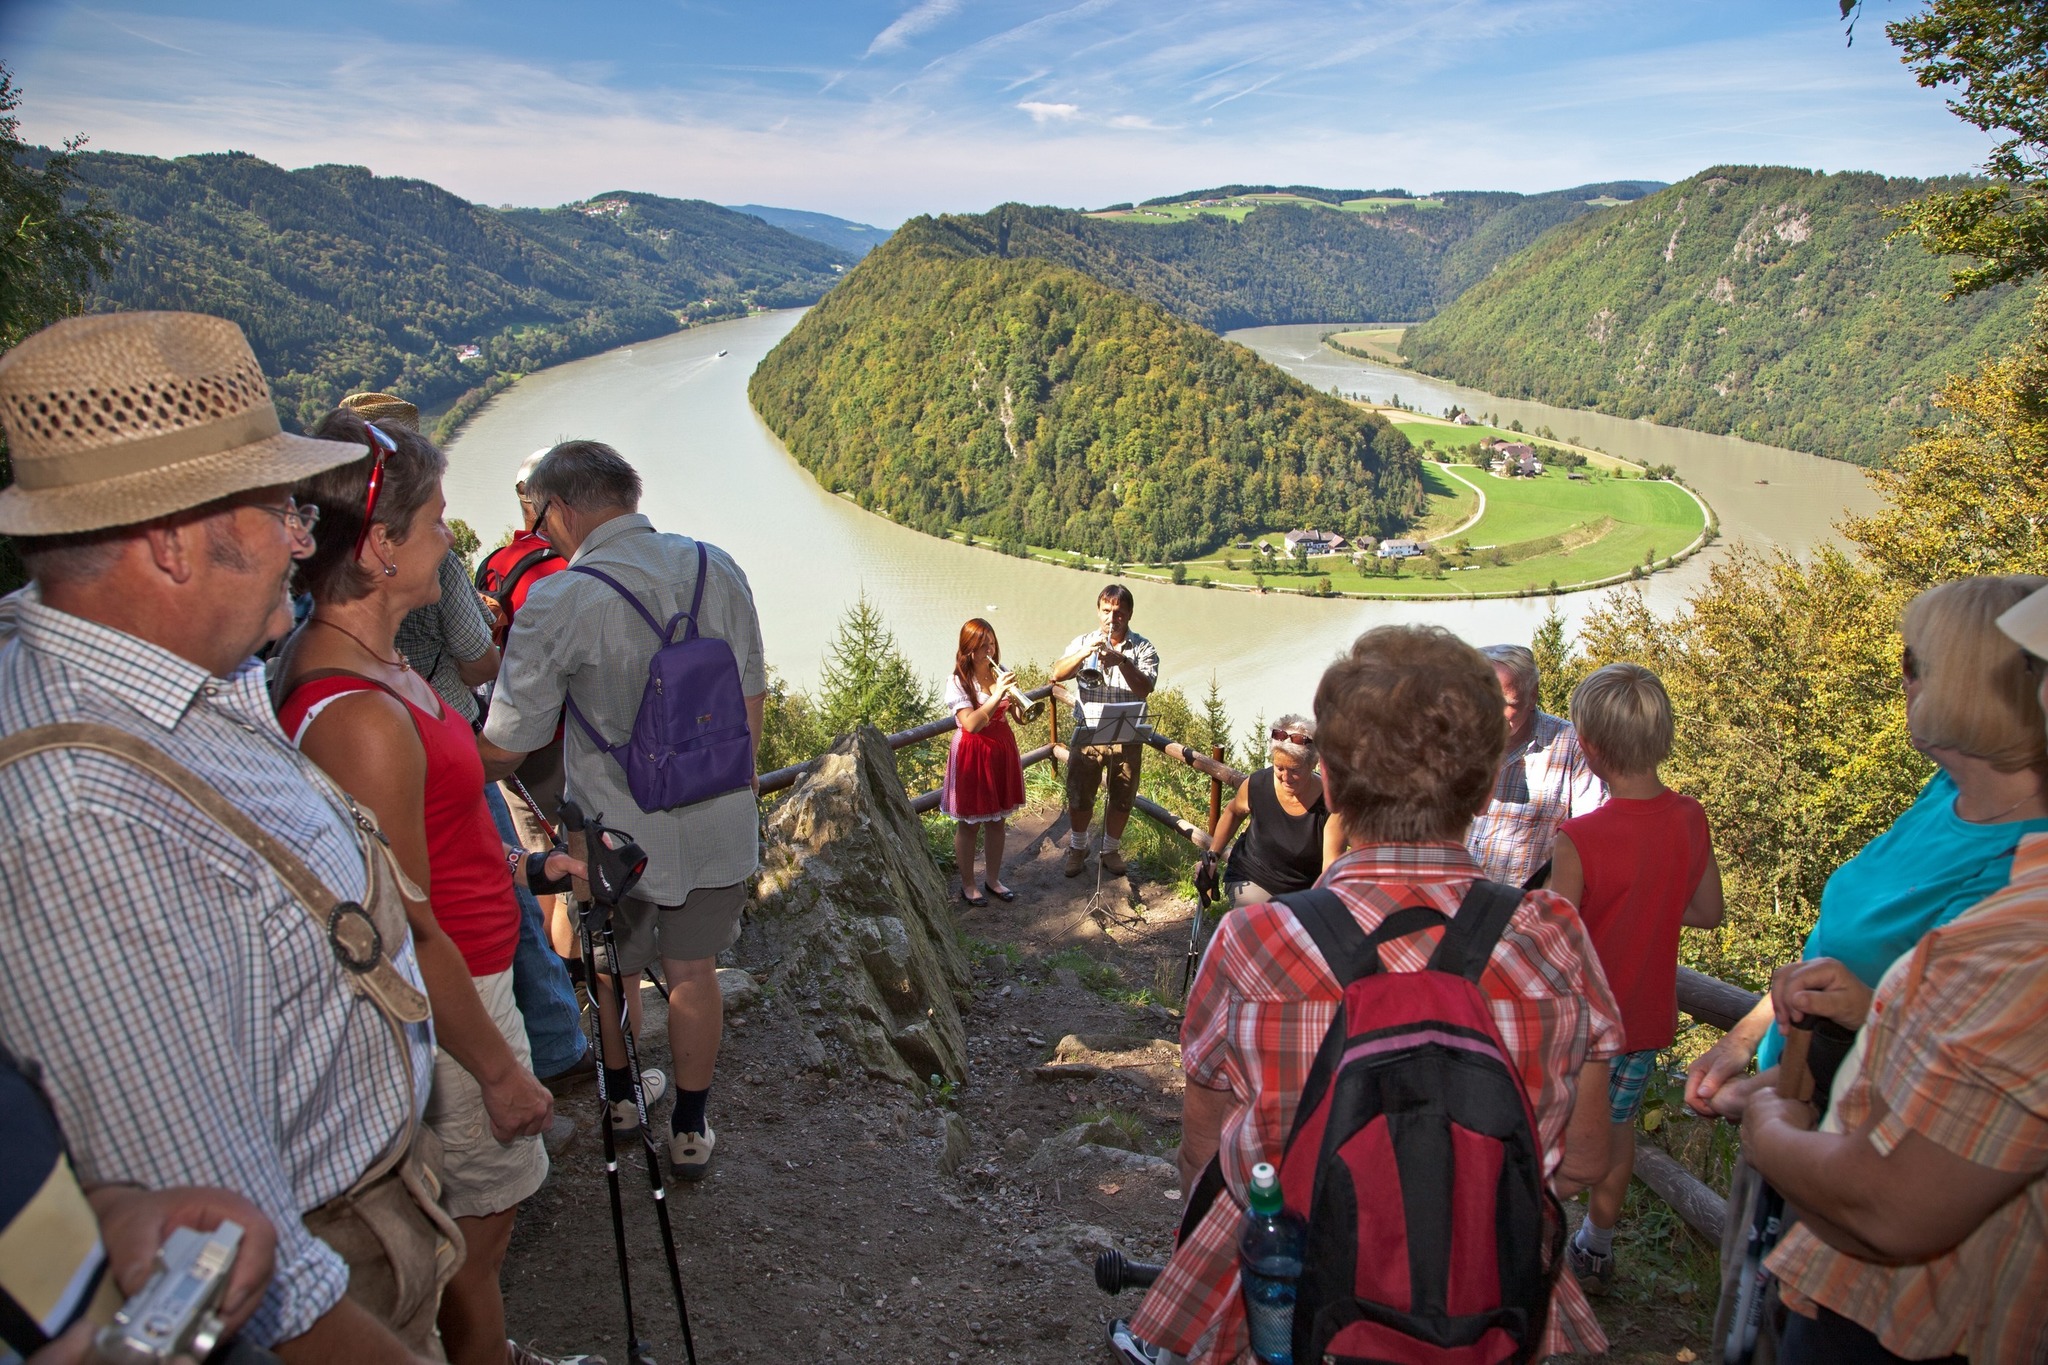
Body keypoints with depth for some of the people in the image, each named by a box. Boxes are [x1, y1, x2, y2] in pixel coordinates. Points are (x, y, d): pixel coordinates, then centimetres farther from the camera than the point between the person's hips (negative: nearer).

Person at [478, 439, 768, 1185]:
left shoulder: (558, 602, -18)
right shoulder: (716, 569, -4)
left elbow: (503, 750, -14)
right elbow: (751, 702, 5)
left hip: (617, 835, -3)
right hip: (719, 826, 3)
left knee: (616, 970, 22)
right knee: (693, 970, 18)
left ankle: (622, 1095, 46)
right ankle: (690, 1129, 31)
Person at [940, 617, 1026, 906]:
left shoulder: (1001, 674, 3)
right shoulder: (957, 681, -13)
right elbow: (971, 724, -24)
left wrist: (1014, 693, -19)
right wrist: (997, 694, -31)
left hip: (1002, 750, 5)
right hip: (972, 754, -5)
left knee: (997, 819, 15)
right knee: (969, 823, 6)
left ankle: (993, 879, 29)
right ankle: (967, 884, 21)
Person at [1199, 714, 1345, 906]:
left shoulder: (1330, 803, -22)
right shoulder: (1256, 785, -16)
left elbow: (1331, 866, -26)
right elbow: (1233, 812, 8)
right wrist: (1211, 855, 2)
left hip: (1305, 889, 1)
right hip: (1252, 881, -1)